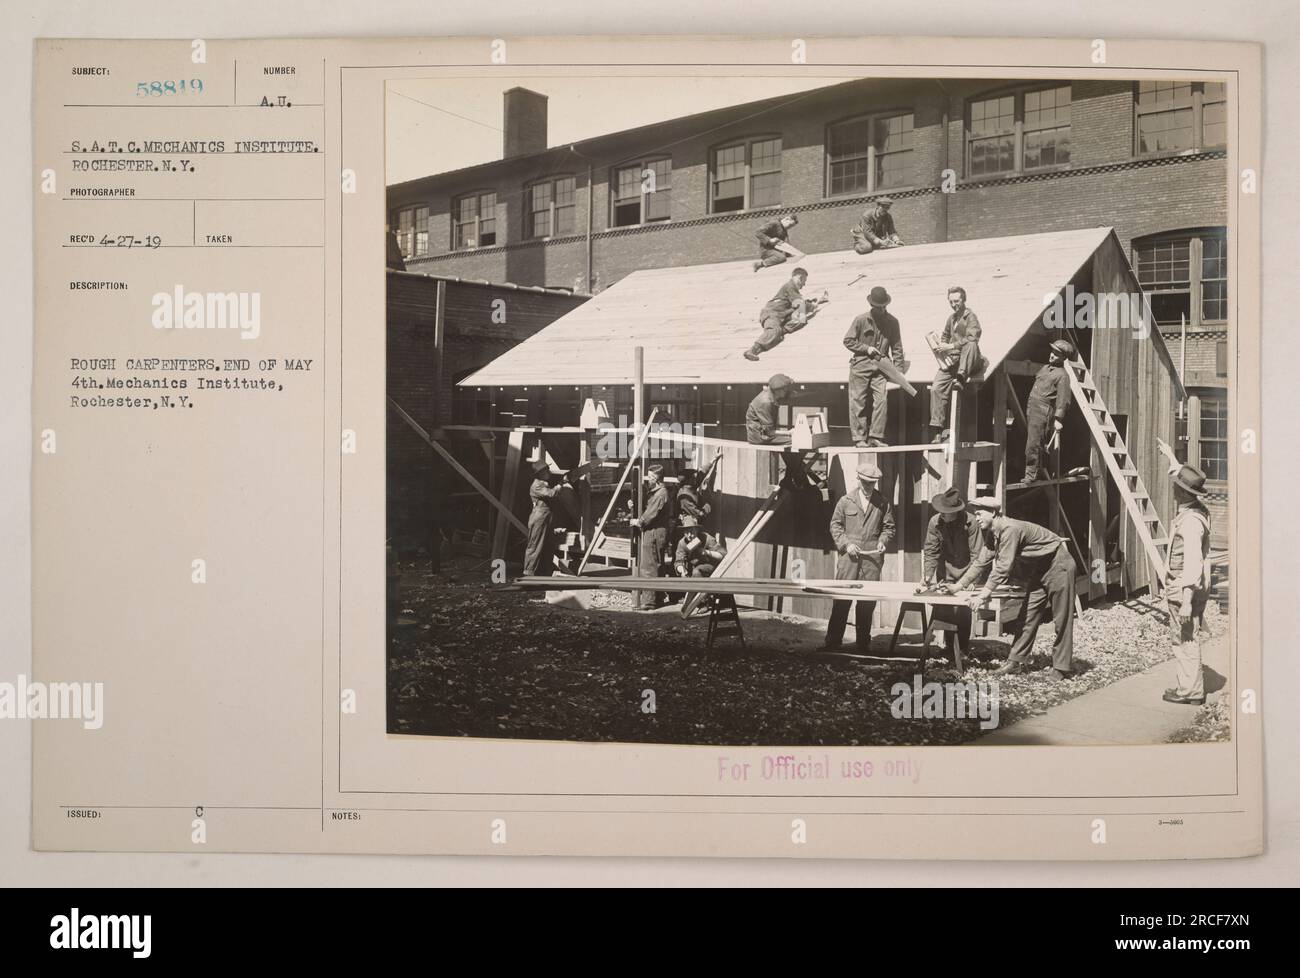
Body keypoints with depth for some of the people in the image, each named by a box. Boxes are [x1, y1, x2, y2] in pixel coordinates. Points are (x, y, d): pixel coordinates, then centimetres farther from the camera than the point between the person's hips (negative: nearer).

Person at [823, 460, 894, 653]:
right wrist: (846, 544, -5)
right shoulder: (846, 500, 6)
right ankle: (833, 640, 5)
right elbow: (835, 525, 8)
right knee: (841, 599, -2)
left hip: (872, 557, 1)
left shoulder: (882, 503, 8)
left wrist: (883, 541, -4)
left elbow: (888, 527, 15)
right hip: (848, 557, -1)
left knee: (867, 602, 1)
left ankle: (863, 643, 11)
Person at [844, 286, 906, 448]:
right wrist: (866, 348, -9)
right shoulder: (861, 320, -3)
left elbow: (897, 348, 7)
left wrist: (899, 370, -1)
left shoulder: (892, 322, 5)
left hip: (881, 367, 2)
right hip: (861, 366, -2)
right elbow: (848, 341, 2)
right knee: (858, 403, -2)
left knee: (881, 401, -8)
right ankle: (859, 439, 4)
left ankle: (876, 437, -1)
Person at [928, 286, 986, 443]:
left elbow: (972, 339, -18)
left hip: (969, 362, -6)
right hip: (951, 361, 6)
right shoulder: (951, 318, 19)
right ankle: (939, 428, -12)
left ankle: (961, 378, -45)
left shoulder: (971, 316, -3)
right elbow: (945, 337, 34)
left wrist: (951, 346, -21)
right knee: (936, 388, -13)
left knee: (971, 345, -38)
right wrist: (941, 347, 13)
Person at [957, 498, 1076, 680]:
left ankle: (1062, 667, 0)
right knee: (1028, 615, 9)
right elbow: (982, 562, 5)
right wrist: (959, 586, 1)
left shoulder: (1010, 529, -30)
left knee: (1061, 619, -4)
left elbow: (1003, 567, -33)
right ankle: (1016, 661, 13)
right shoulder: (990, 533, -1)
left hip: (1058, 566, -10)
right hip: (1039, 570, 10)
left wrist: (983, 596, -34)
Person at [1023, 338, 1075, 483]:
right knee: (1035, 443, 13)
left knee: (1033, 444, -11)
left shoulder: (1062, 375, -8)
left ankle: (1031, 474, -7)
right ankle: (1041, 471, 23)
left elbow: (1063, 399, -14)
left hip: (1044, 412, -9)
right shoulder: (1045, 367, 19)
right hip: (1031, 410, 9)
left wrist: (1058, 418, -20)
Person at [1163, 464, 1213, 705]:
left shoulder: (1191, 521, -23)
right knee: (1184, 640, 16)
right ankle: (1186, 687, 25)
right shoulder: (1199, 511, 5)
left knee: (1187, 640, -1)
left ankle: (1191, 691, 7)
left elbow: (1193, 563, -25)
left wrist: (1186, 600, -25)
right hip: (1181, 588, 10)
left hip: (1185, 590, -10)